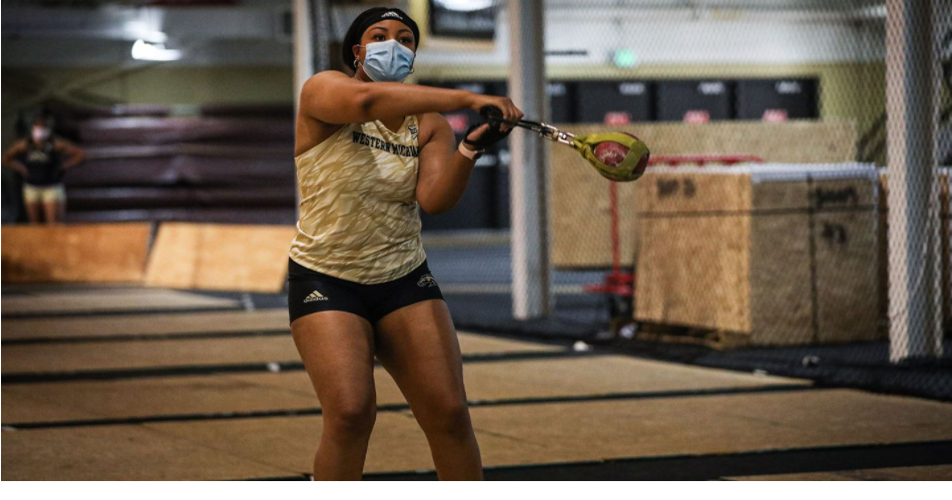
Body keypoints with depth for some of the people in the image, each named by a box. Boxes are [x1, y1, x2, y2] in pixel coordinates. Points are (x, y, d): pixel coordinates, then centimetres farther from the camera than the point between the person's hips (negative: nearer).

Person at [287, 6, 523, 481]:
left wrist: (470, 150, -30)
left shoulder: (429, 123, 4)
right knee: (351, 412, -20)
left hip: (405, 279, 4)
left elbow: (435, 199, -12)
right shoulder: (323, 90, -7)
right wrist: (467, 99, -37)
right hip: (326, 280, -4)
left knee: (448, 413, -5)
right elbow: (368, 100, -31)